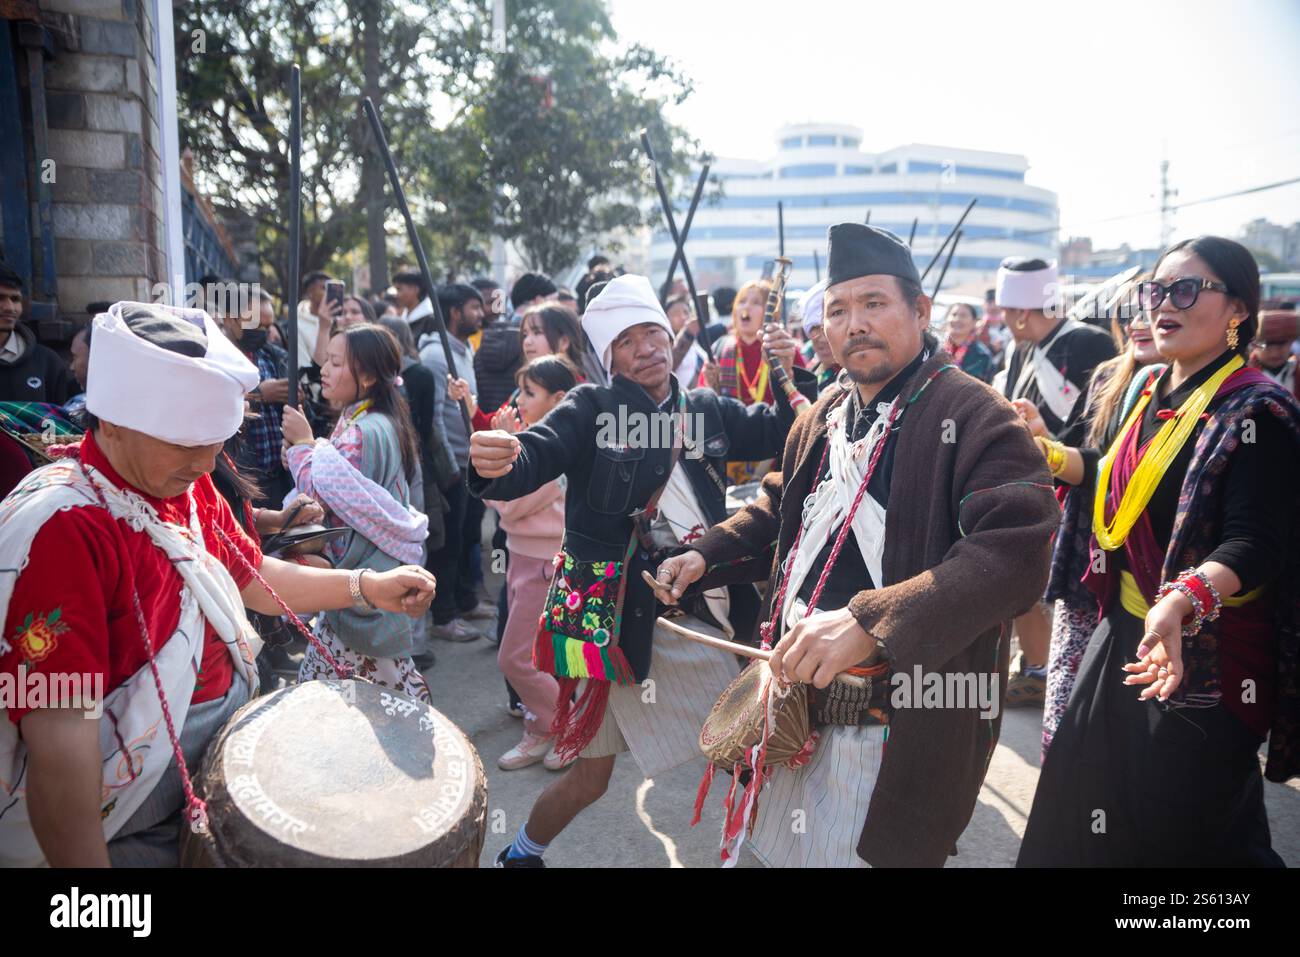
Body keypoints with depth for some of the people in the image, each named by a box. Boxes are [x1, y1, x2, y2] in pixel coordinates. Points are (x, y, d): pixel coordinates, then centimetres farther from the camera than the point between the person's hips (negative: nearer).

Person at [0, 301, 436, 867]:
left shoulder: (188, 486, 0)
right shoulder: (63, 527, -28)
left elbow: (252, 576, 12)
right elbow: (60, 734, -29)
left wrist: (366, 587, -2)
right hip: (135, 830, -8)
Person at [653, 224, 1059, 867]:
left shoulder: (974, 417, -15)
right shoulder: (824, 416, 9)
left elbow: (1014, 554, -28)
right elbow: (777, 510, 23)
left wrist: (870, 621, -37)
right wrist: (707, 554, 6)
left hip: (899, 734, -7)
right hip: (798, 702, 7)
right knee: (783, 850, 23)